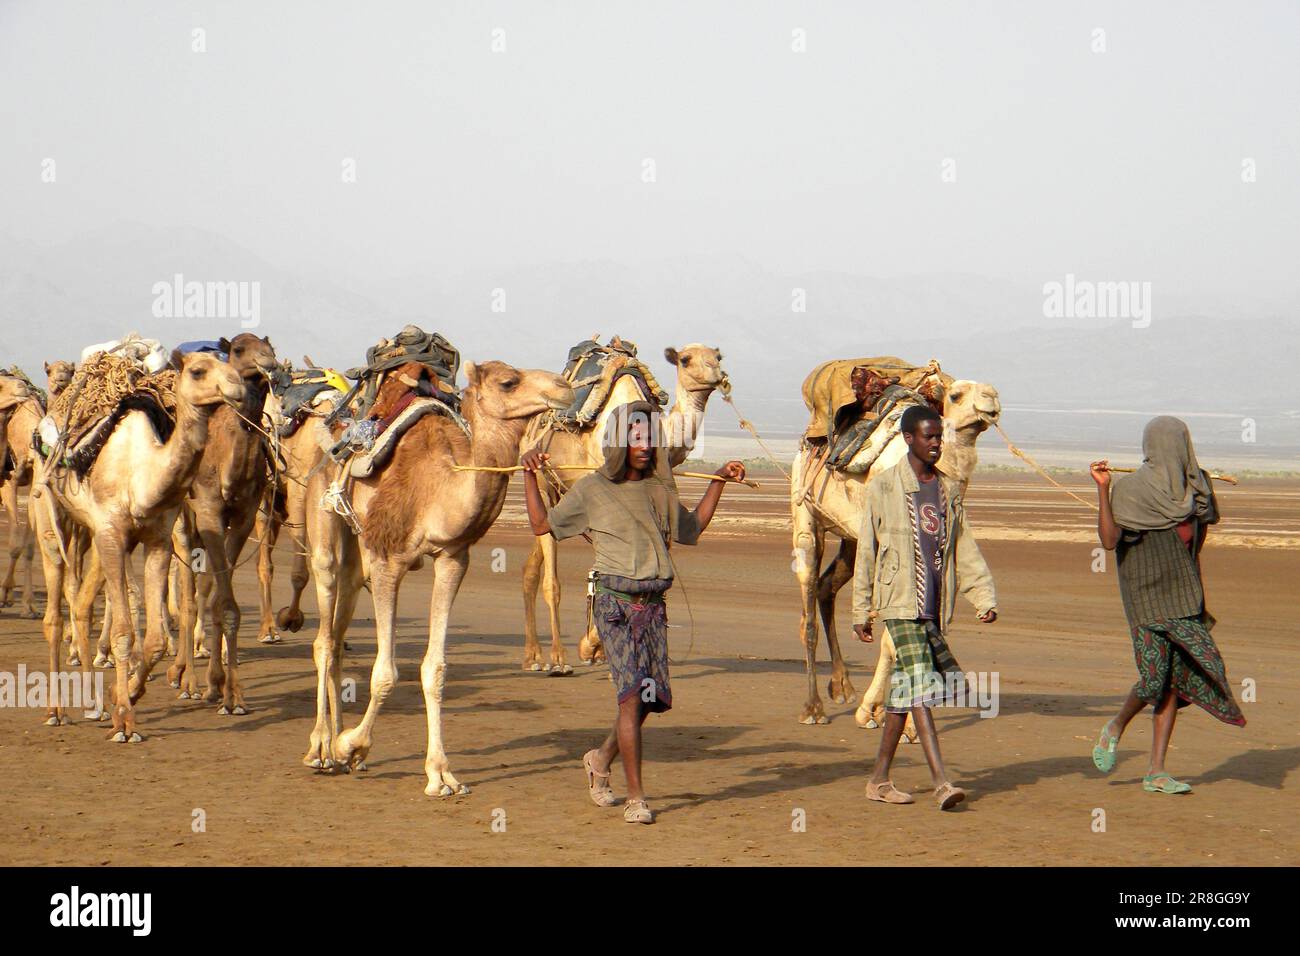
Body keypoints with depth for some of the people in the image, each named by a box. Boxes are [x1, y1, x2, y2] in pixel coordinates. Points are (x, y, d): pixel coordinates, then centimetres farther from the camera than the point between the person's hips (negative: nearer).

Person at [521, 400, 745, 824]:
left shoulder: (658, 489, 12)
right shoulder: (592, 489, 0)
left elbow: (691, 529, 28)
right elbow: (542, 524, 4)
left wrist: (719, 481, 24)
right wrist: (530, 475, -5)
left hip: (653, 604, 5)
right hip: (615, 602, -5)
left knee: (652, 698, 5)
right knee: (632, 693, -14)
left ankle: (602, 758, 33)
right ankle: (635, 798, -11)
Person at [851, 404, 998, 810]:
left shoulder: (949, 489, 14)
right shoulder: (883, 487, 0)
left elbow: (965, 549, 14)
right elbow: (866, 551, 3)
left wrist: (984, 597, 2)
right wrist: (861, 611, 2)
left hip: (934, 607, 5)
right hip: (900, 603, -5)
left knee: (906, 690, 10)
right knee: (918, 686, -14)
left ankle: (880, 779, 19)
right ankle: (941, 783, -20)